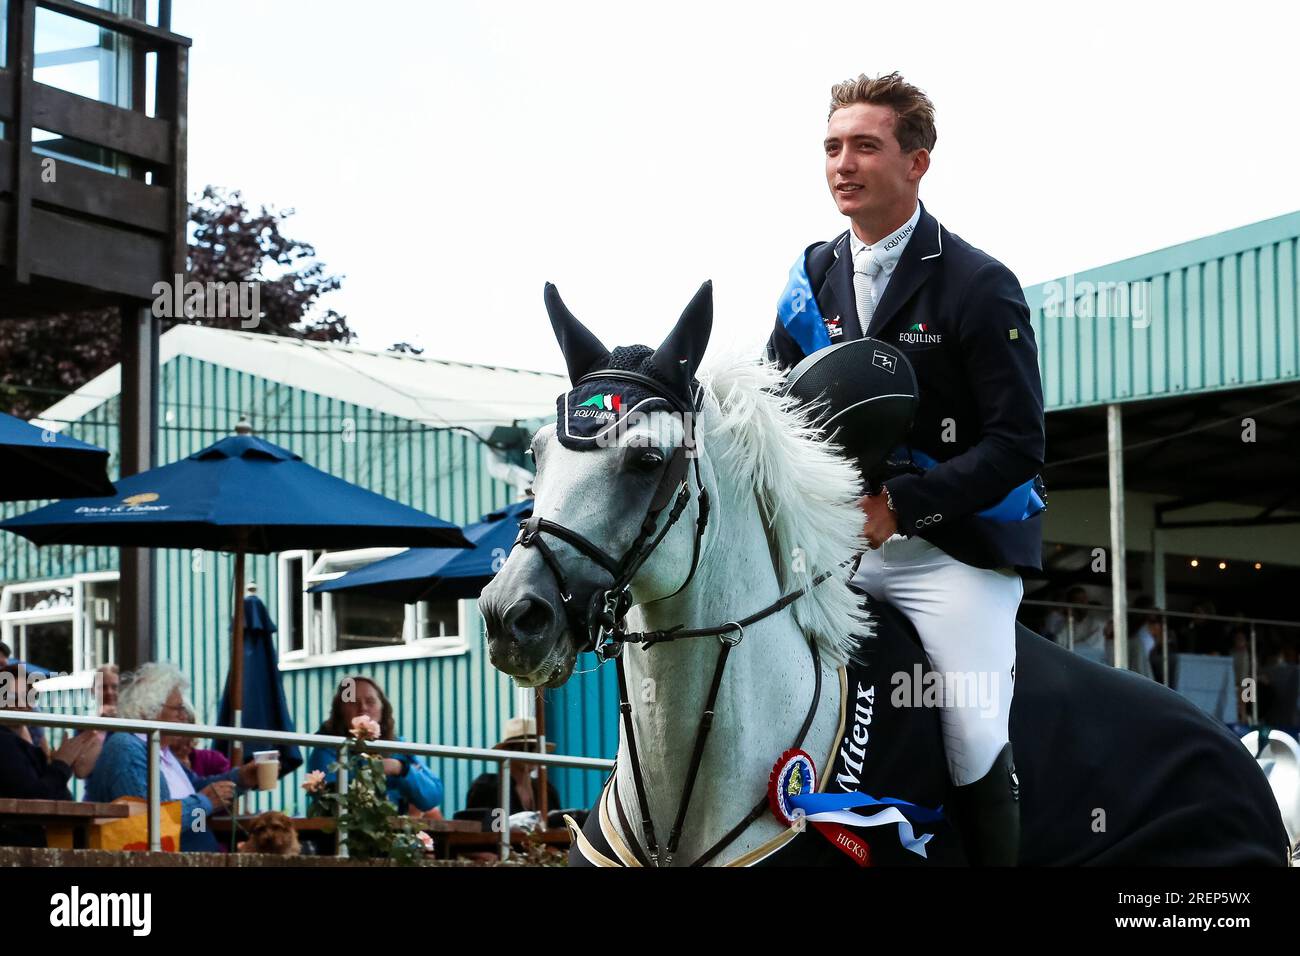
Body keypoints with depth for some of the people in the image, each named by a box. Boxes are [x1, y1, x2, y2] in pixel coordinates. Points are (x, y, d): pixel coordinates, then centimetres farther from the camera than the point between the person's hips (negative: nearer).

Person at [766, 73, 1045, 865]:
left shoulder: (979, 286, -9)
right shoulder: (814, 278, 8)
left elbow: (1017, 443, -14)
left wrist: (901, 503, -24)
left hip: (954, 551, -5)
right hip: (839, 544, 6)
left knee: (976, 746, -15)